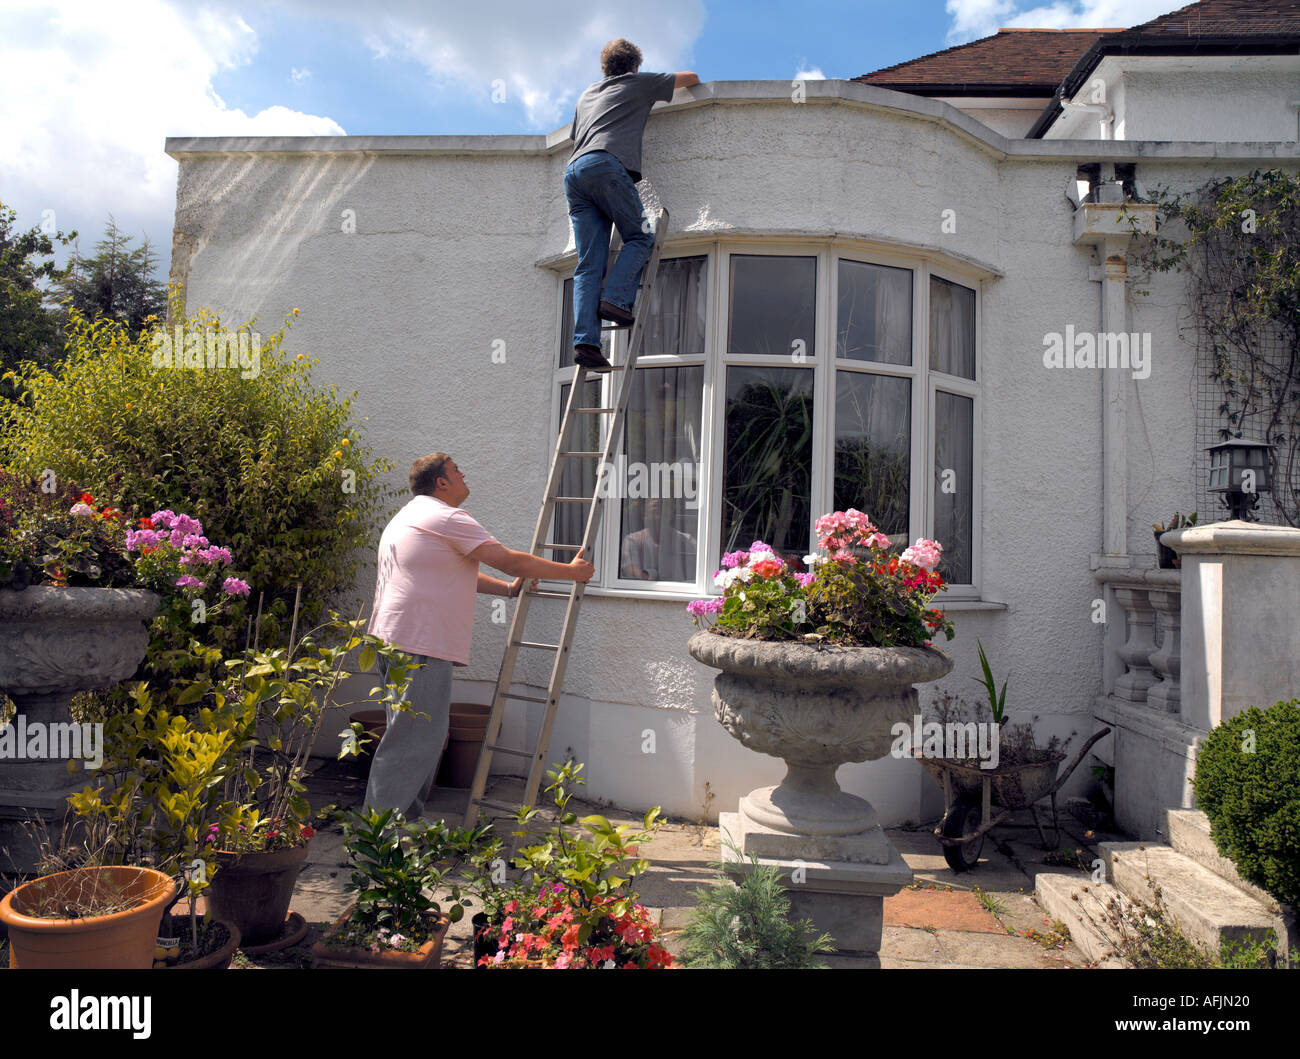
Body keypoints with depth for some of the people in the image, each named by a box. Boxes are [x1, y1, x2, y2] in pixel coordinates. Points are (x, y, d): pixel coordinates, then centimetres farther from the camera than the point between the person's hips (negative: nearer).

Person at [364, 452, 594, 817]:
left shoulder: (410, 516, 25)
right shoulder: (446, 517, -9)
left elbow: (457, 573, 29)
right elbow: (508, 560, -12)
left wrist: (509, 588, 28)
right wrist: (570, 571, -2)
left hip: (395, 639, 11)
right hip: (419, 646, -11)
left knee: (423, 739, 17)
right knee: (411, 741, -8)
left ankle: (407, 819, 25)